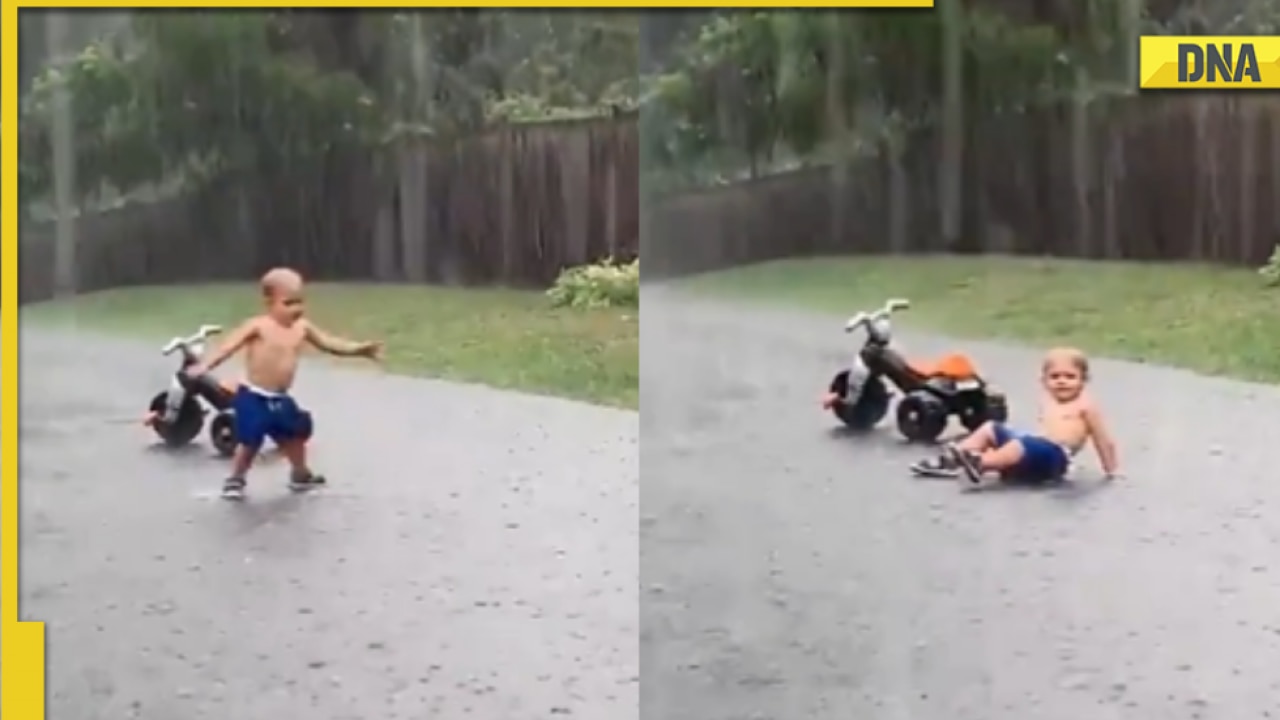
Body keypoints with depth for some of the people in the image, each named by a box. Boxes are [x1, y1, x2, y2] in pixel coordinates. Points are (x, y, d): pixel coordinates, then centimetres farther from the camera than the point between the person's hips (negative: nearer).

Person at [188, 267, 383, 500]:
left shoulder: (302, 327, 2)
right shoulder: (258, 326, -16)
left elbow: (329, 343, 9)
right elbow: (230, 346, -22)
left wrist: (359, 349, 1)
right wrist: (205, 365, -34)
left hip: (280, 400, 7)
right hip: (254, 398, -7)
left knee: (296, 435, 19)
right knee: (250, 442, -6)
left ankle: (300, 475, 42)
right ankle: (235, 480, 15)